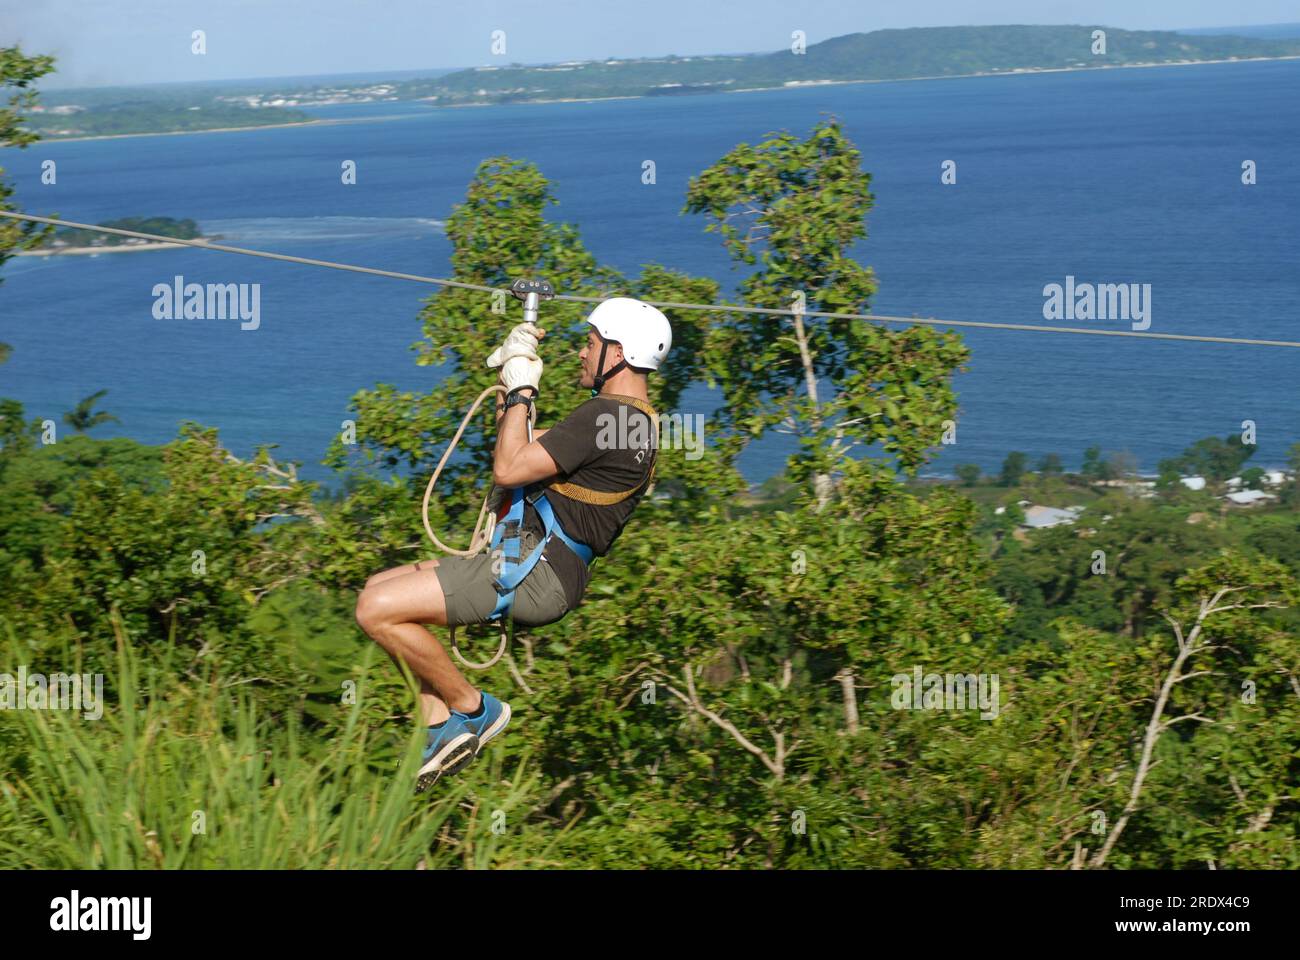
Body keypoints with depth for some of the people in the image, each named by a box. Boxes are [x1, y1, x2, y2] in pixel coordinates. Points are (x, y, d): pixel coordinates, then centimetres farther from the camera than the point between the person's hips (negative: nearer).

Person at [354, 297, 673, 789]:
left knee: (377, 609, -17)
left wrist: (521, 390, -6)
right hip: (536, 559, 11)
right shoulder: (636, 418, 18)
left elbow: (508, 469, -19)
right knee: (378, 588, 15)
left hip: (535, 572, -11)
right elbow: (524, 446, 28)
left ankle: (471, 710, -1)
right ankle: (439, 723, 10)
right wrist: (512, 365, 19)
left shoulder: (606, 415, -16)